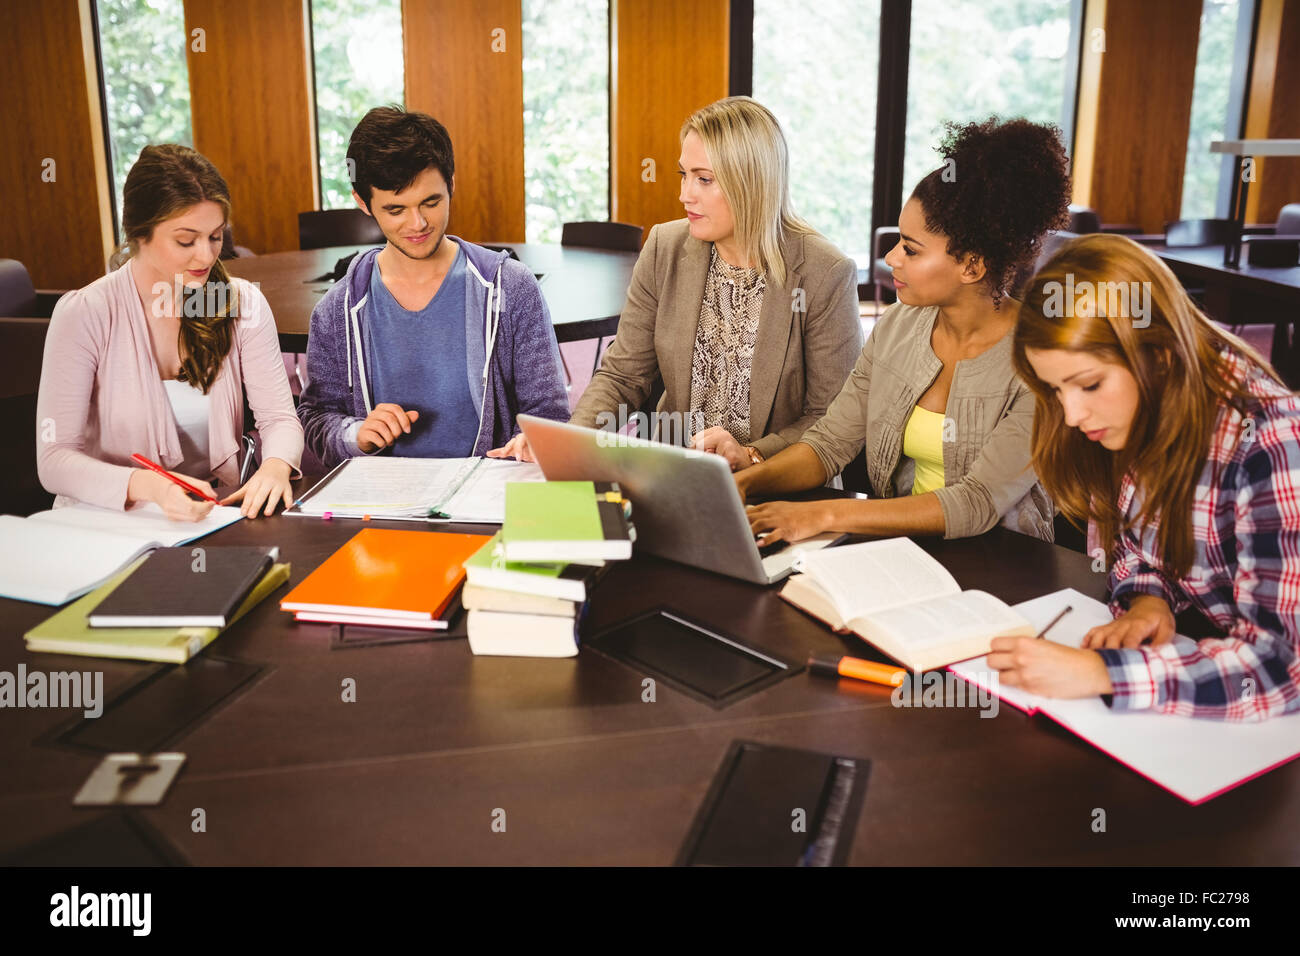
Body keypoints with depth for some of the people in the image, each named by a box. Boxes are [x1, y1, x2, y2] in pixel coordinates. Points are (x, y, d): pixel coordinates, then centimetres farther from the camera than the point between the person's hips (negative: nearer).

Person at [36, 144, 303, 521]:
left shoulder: (243, 304, 1)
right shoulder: (83, 315, -10)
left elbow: (279, 417, -2)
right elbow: (54, 459, -15)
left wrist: (275, 466, -27)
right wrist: (147, 486, -35)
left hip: (217, 516, 1)